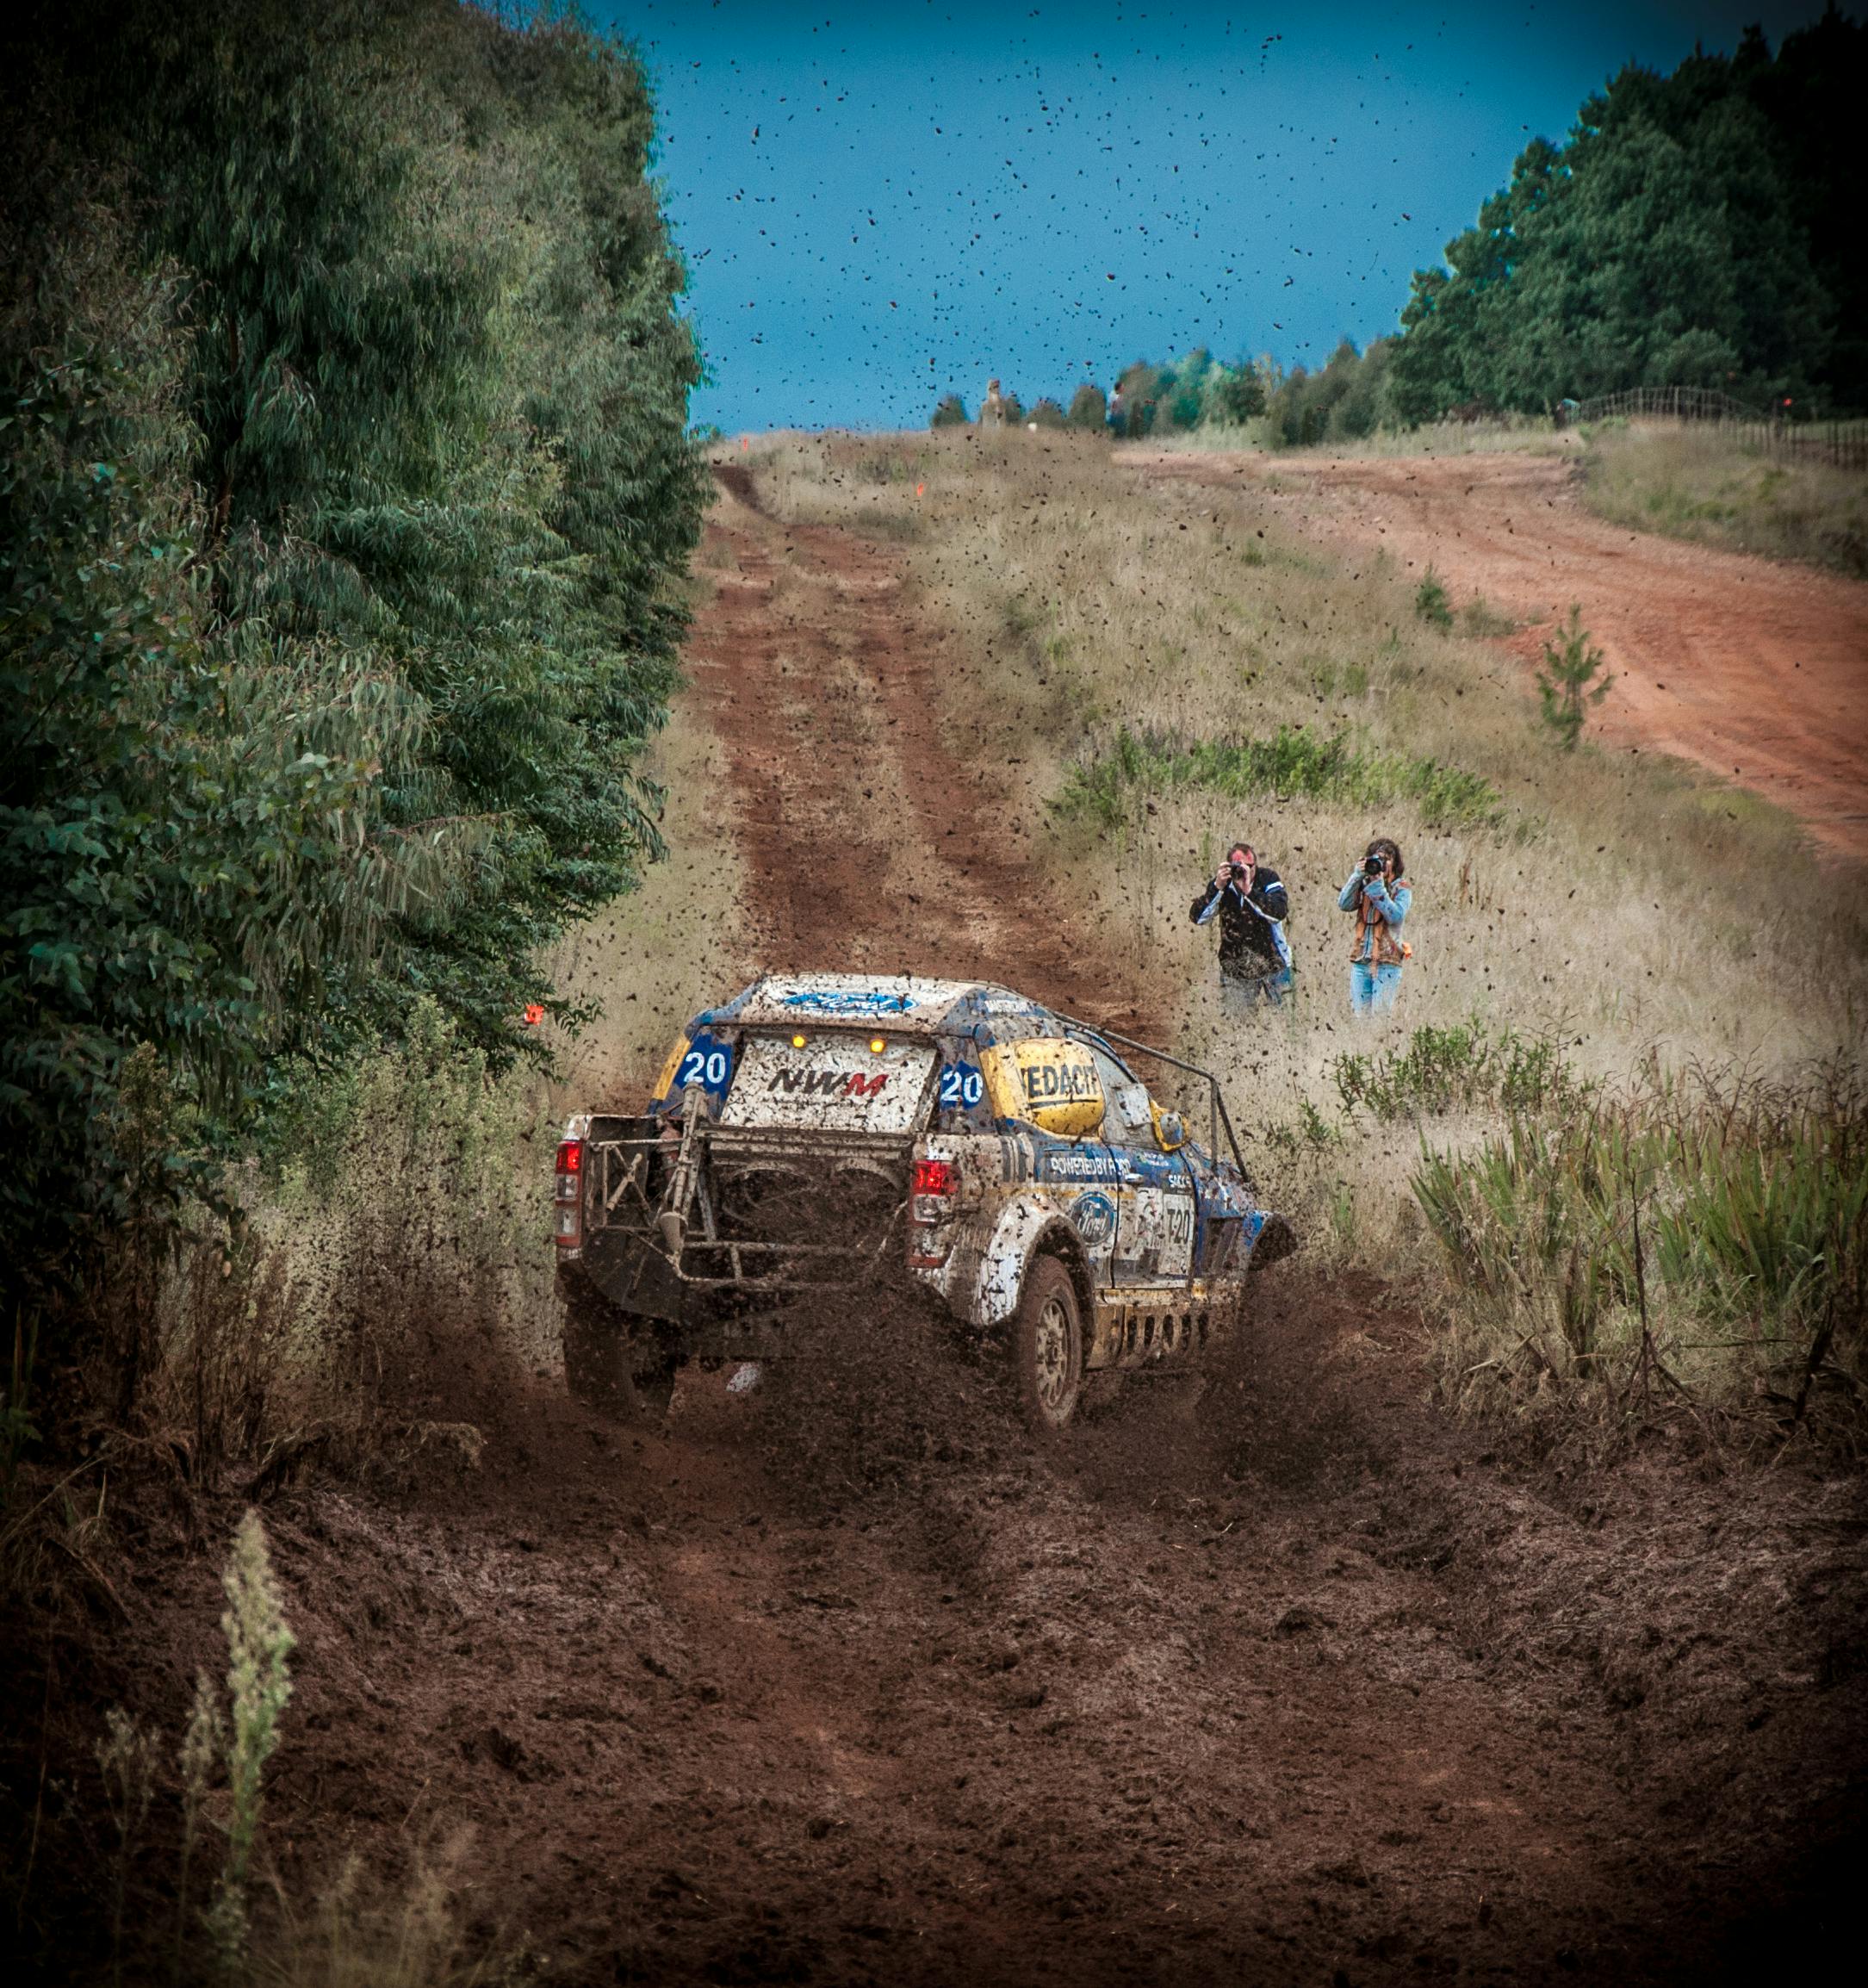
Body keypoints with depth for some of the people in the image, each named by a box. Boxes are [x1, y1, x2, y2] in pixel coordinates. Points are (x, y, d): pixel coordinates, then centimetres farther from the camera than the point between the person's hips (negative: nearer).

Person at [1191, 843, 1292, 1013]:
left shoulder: (1267, 878, -13)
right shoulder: (1222, 883, -8)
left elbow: (1281, 912, -28)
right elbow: (1198, 917, -15)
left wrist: (1249, 890, -37)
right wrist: (1217, 888, -29)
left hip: (1272, 960, -1)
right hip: (1235, 966, 1)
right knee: (1232, 1021, 5)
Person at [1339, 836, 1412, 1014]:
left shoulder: (1401, 888, 1)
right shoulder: (1363, 885, 12)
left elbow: (1396, 916, -13)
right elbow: (1343, 905, -2)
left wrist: (1378, 888, -15)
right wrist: (1357, 876, -9)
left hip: (1386, 963, -4)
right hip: (1360, 961, 4)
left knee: (1380, 1016, -8)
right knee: (1359, 1014, 3)